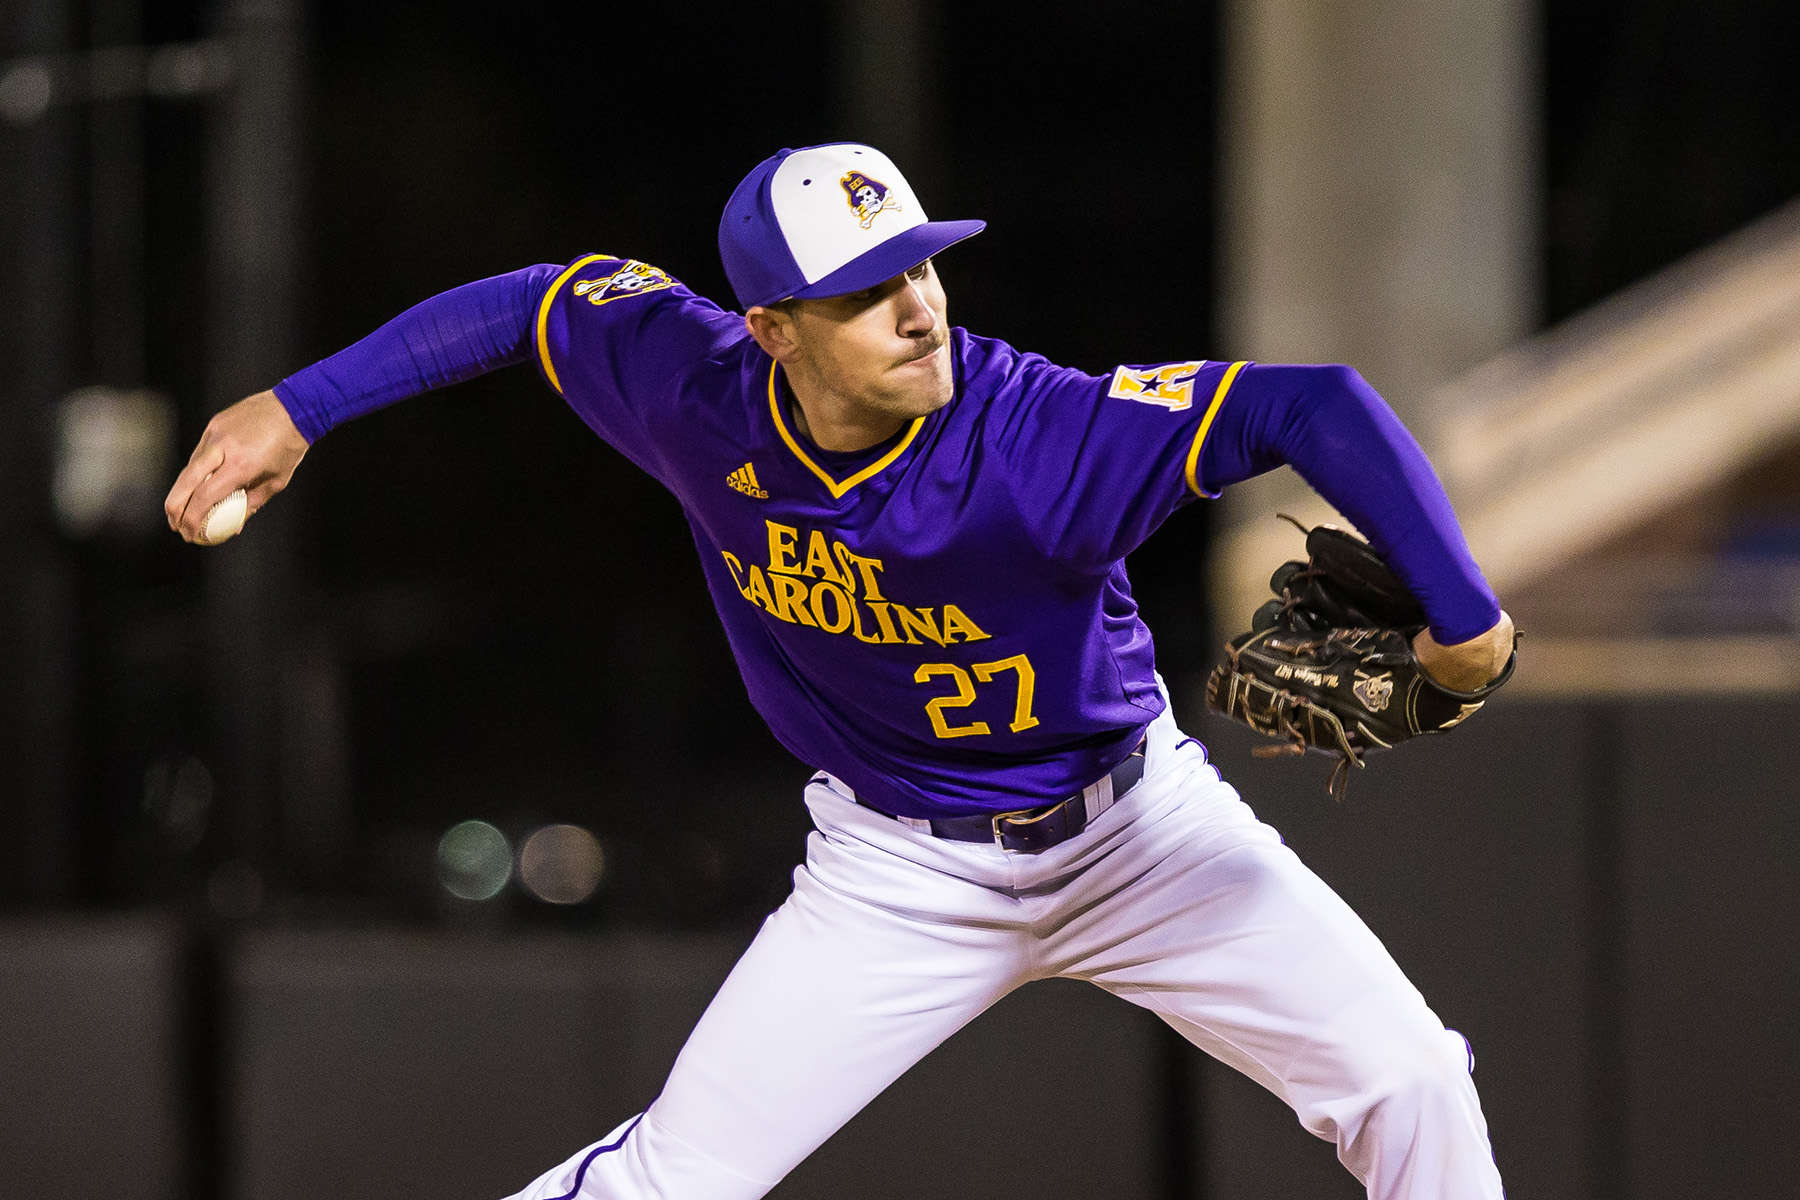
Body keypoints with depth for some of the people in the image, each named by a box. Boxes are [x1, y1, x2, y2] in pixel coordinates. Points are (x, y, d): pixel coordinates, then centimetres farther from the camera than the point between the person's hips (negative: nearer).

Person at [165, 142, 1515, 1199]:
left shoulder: (1038, 438, -33)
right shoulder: (698, 393, -21)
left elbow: (1318, 407, -37)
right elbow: (543, 300, -1)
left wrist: (1462, 620, -42)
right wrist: (299, 405, -1)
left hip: (1135, 823, -1)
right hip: (901, 871, 1)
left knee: (1407, 1083, -9)